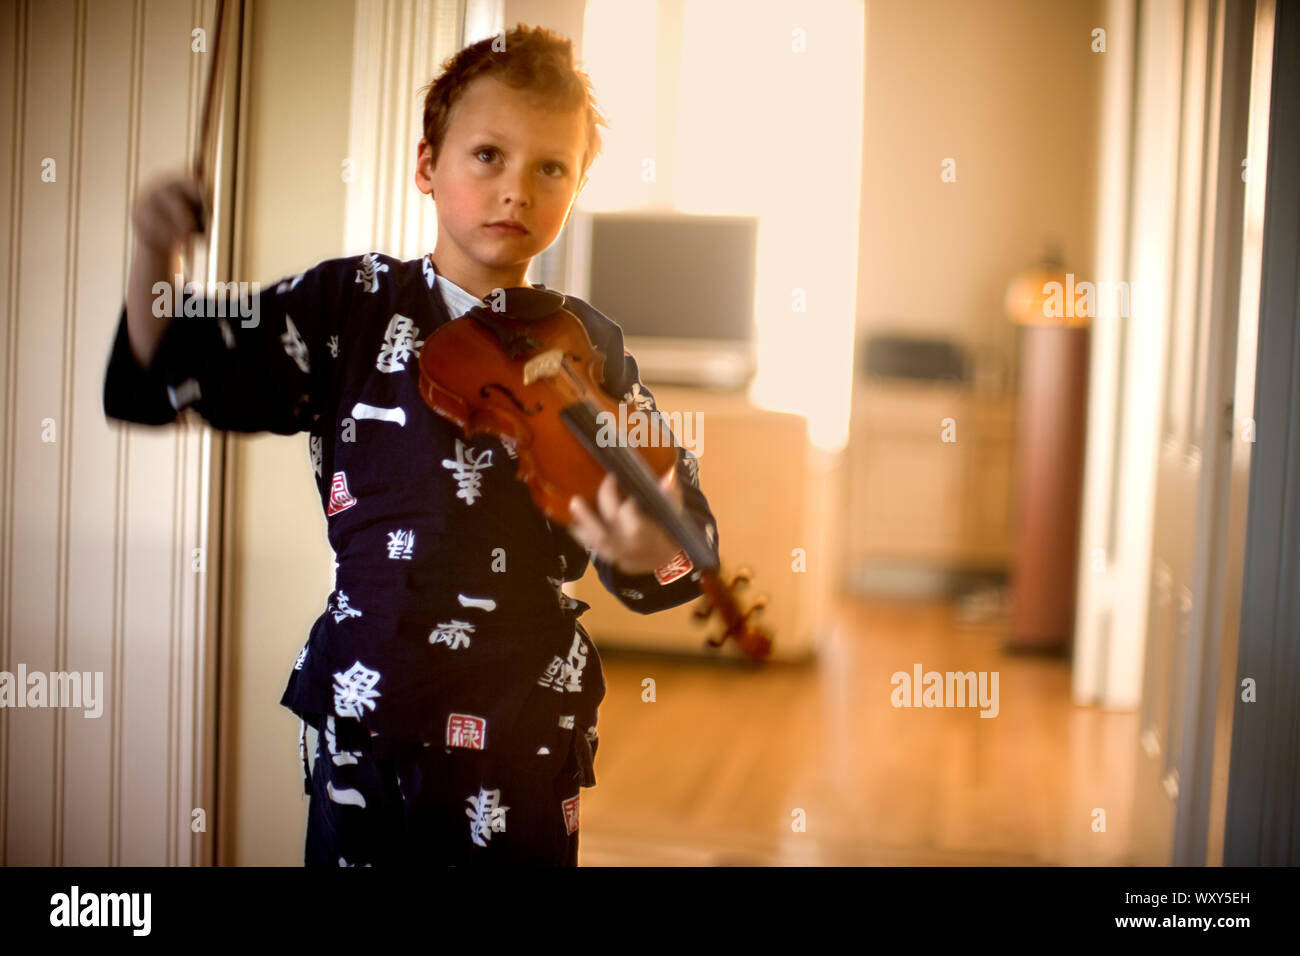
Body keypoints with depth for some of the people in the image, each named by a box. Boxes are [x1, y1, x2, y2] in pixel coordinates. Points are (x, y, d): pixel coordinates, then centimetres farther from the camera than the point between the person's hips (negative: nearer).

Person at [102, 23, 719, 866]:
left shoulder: (589, 348, -2)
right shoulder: (347, 305, -2)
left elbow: (677, 511, -9)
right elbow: (157, 380, -2)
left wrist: (659, 548, -32)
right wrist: (153, 256, -20)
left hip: (528, 736, 0)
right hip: (364, 722, 0)